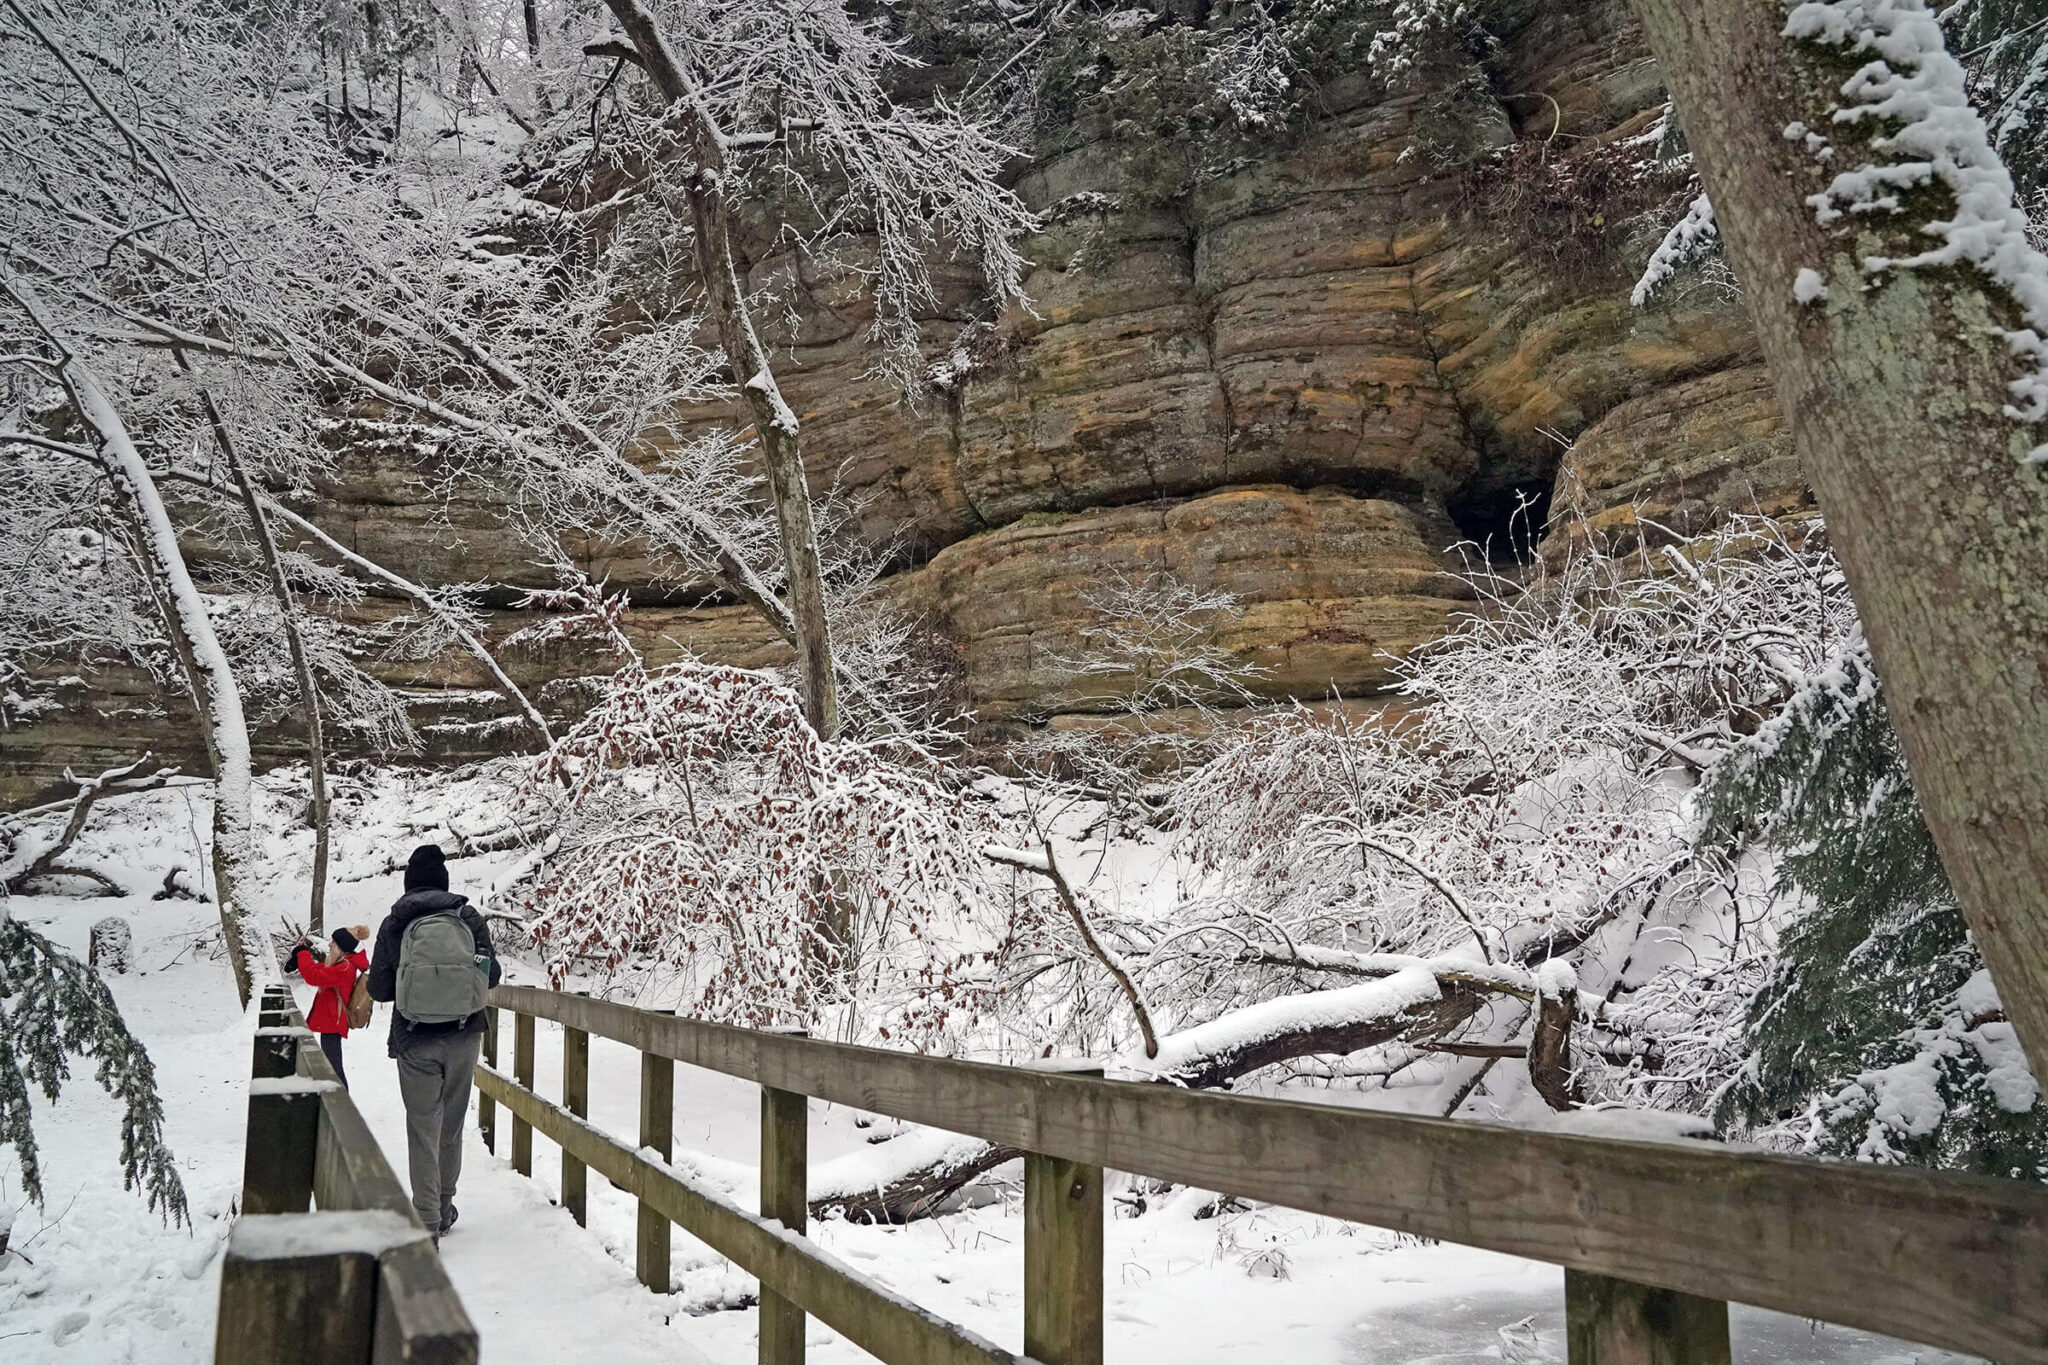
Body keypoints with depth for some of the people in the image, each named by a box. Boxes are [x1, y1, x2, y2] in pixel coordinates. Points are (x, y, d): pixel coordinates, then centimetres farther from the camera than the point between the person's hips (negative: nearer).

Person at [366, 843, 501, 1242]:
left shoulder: (394, 924, -4)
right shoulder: (468, 917, -2)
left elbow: (378, 988, -2)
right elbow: (492, 973, 1)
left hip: (414, 1041, -2)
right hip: (464, 1038, 2)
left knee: (423, 1130, 5)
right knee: (451, 1127, 16)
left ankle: (427, 1222, 0)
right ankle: (444, 1211, 28)